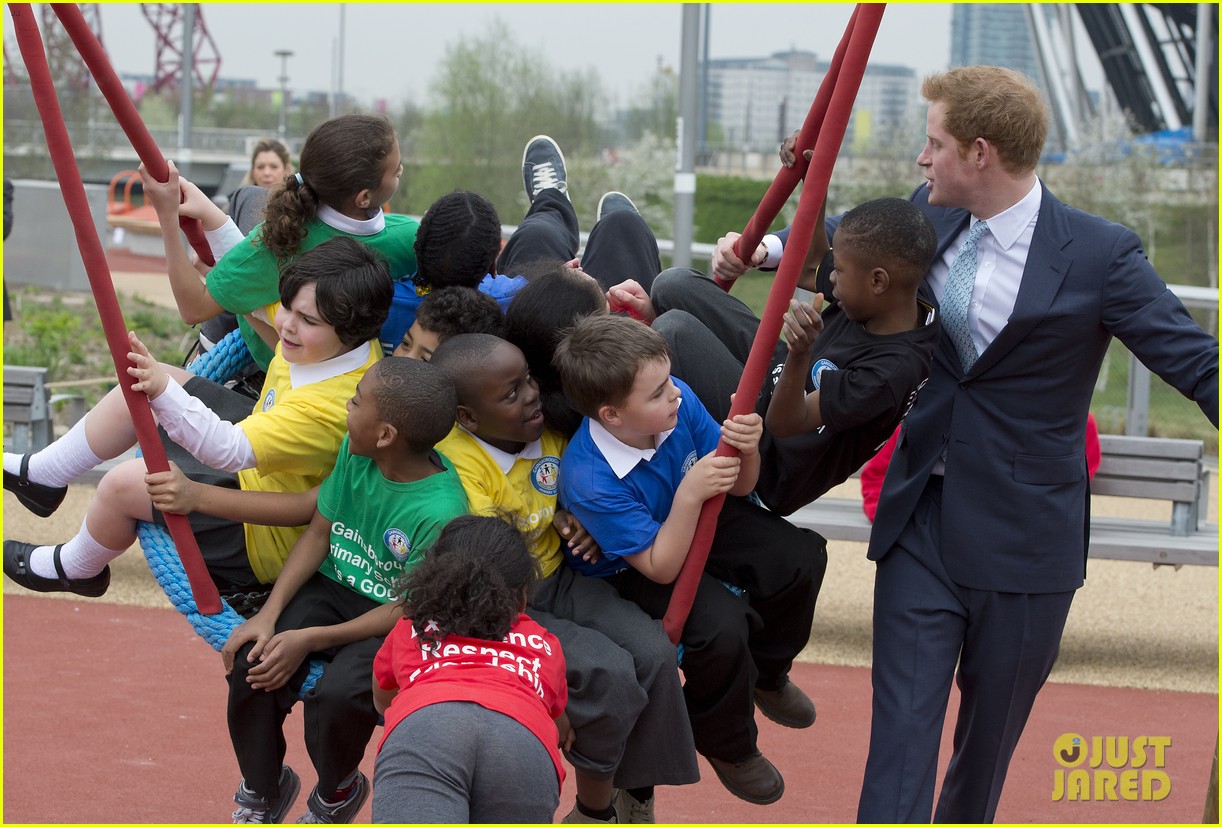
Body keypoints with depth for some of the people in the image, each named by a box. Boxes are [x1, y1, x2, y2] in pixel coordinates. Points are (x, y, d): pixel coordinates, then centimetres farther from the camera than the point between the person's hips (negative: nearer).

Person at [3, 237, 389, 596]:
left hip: (263, 537, -10)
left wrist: (164, 392, -56)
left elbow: (230, 452, -46)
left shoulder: (329, 407, -39)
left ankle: (77, 569, 20)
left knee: (124, 484, -15)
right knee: (151, 386, 7)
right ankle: (43, 475, 27)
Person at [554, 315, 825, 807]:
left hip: (696, 525, 6)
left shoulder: (676, 402, -23)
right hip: (630, 572, -6)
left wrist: (746, 452, -32)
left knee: (800, 556, -8)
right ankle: (725, 743, 4)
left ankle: (767, 673, 24)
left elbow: (739, 487, -8)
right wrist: (689, 494, -42)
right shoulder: (588, 480, -38)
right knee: (720, 625, -29)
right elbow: (660, 567, -30)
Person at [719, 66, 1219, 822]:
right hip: (922, 520, 4)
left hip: (1023, 535, -3)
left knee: (993, 726, 14)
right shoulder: (932, 217, 2)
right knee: (903, 718, -3)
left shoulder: (1100, 255, -14)